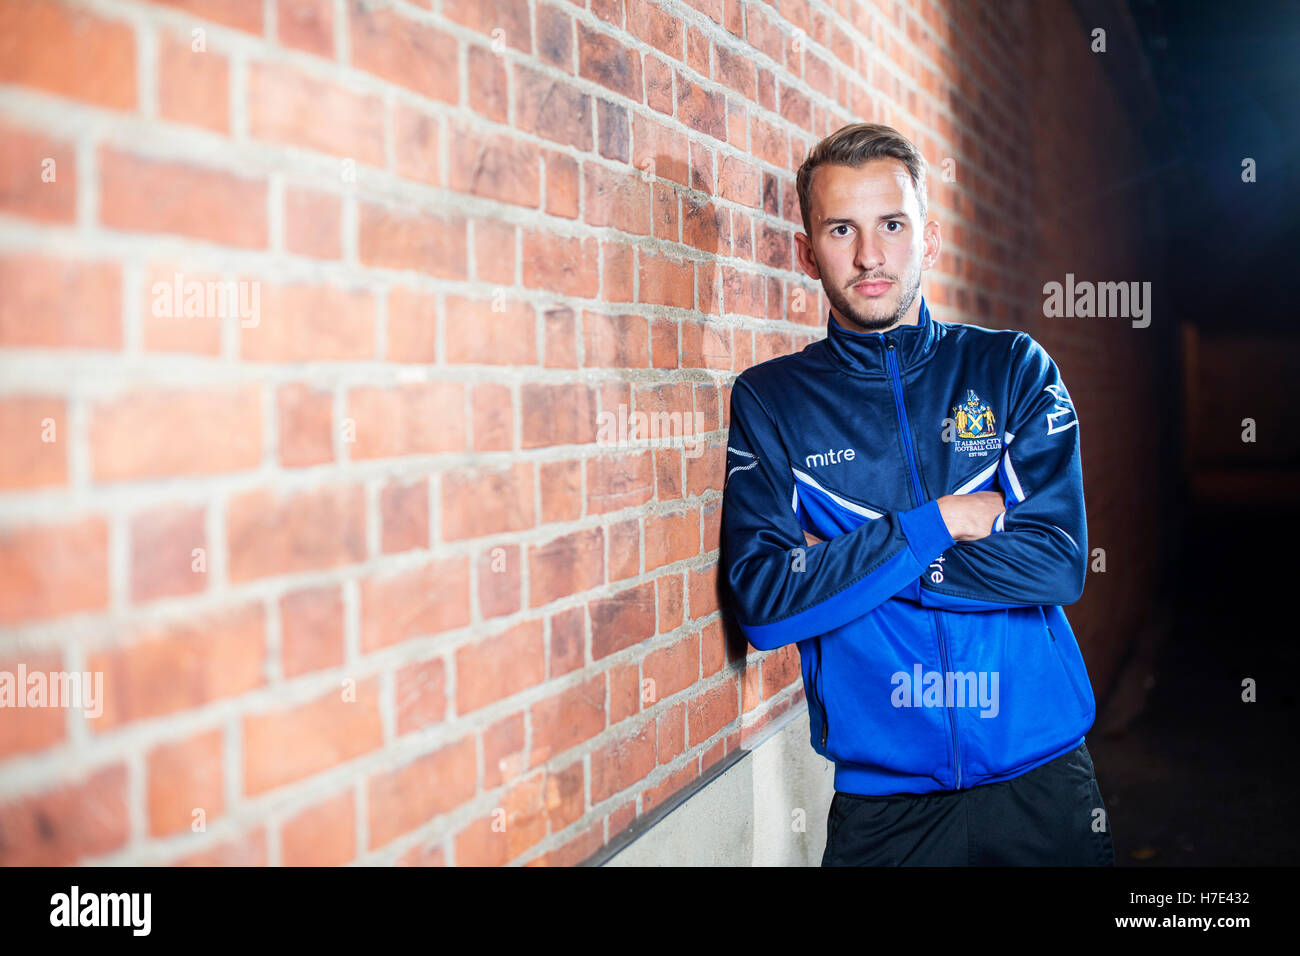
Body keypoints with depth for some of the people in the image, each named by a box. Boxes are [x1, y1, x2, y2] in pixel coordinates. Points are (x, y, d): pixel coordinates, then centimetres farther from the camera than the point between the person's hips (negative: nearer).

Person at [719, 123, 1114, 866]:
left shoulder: (1014, 368, 1)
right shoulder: (769, 400, -2)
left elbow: (1058, 563, -11)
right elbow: (763, 606, -13)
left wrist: (843, 556, -13)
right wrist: (941, 522, -15)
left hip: (1042, 778, 1)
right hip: (883, 796, -1)